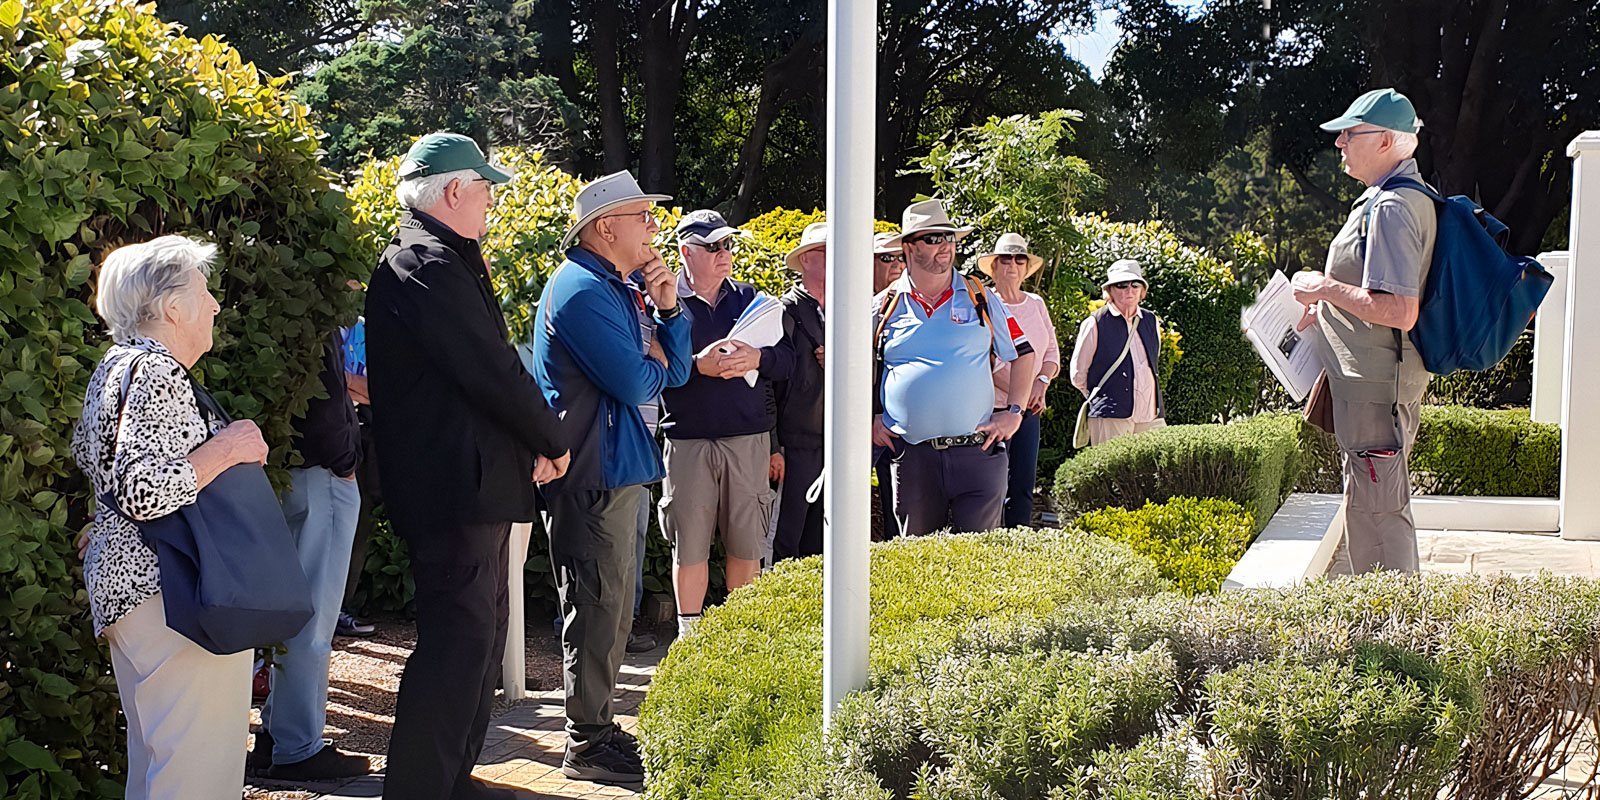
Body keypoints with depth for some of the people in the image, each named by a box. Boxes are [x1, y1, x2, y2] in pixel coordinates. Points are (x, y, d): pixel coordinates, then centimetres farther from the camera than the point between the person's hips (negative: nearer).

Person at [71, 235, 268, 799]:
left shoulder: (117, 365, 15)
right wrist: (226, 448, -19)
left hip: (125, 573, 11)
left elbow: (85, 454, 28)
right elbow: (142, 490, -27)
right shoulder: (157, 375, -17)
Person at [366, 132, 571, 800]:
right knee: (458, 640, -9)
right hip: (456, 489, -11)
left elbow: (488, 365, 14)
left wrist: (532, 442, 3)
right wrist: (553, 441, -5)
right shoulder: (431, 267, -17)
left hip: (470, 484, 11)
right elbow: (495, 373, -19)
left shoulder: (443, 262, 17)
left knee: (479, 635, 18)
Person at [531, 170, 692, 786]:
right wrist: (653, 360, 0)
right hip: (592, 473, -10)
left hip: (618, 467, 10)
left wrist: (668, 309, 0)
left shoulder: (621, 290, 16)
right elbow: (637, 382, -22)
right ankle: (588, 746, 4)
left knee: (612, 607, 16)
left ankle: (594, 727, 28)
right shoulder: (582, 290, -15)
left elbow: (675, 373, 14)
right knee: (597, 607, -5)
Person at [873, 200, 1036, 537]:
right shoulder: (886, 305, 6)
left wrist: (1014, 413, 5)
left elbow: (1023, 354, 13)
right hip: (912, 456, 1)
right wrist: (868, 418, 9)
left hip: (977, 451, -1)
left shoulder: (981, 299, 7)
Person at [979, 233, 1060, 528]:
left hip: (1029, 408, 6)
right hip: (993, 405, -6)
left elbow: (1052, 352, 14)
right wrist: (1018, 395, -14)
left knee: (1025, 483, 4)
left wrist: (1041, 383, -6)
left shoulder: (1036, 304, 15)